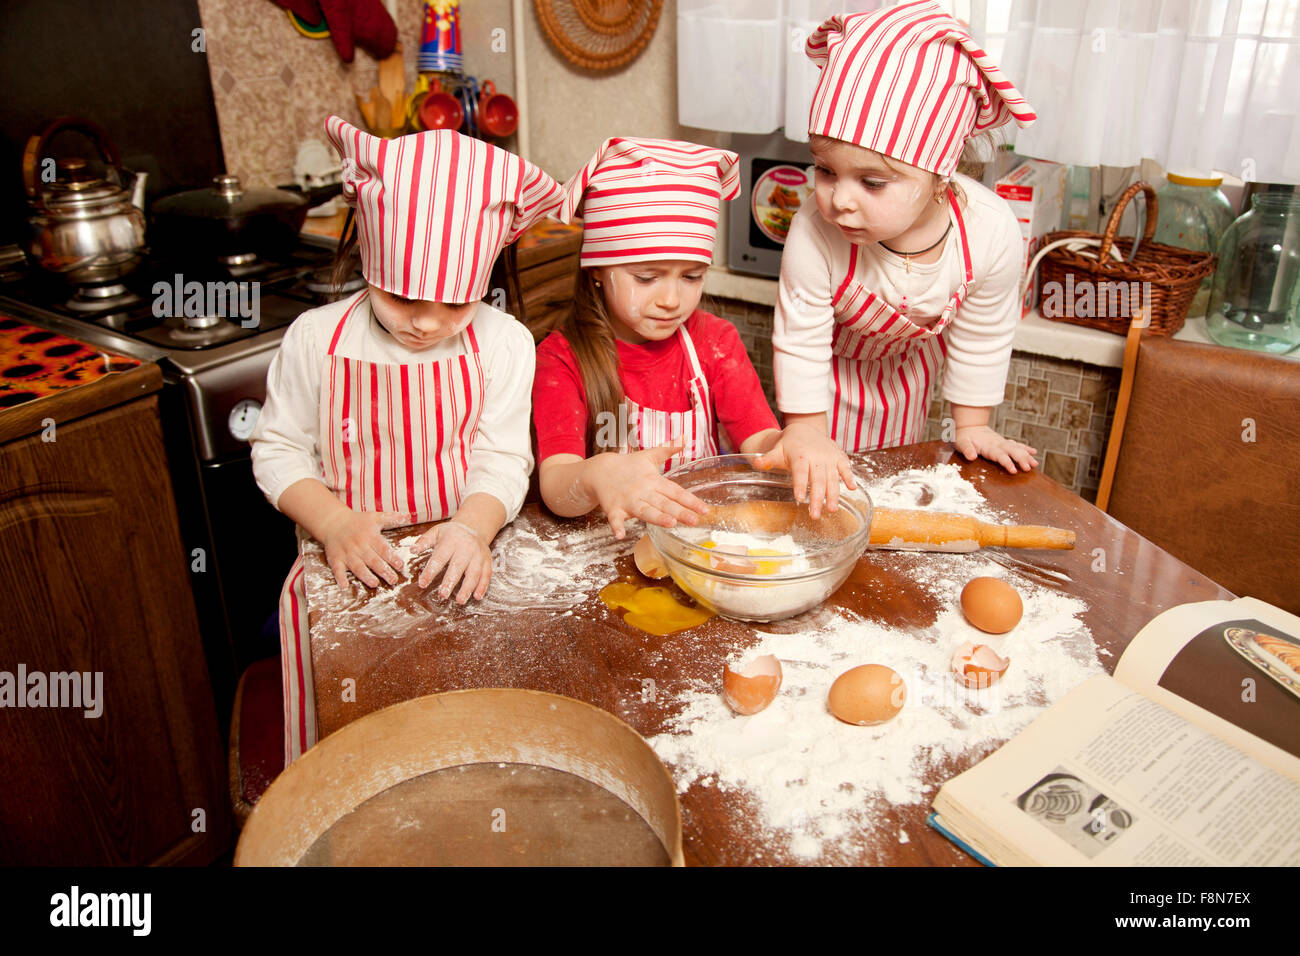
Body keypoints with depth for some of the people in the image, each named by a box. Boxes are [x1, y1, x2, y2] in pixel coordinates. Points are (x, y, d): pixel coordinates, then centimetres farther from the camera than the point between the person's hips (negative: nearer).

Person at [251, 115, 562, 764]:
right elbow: (277, 450, 4)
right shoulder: (317, 338, -1)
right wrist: (333, 522, -13)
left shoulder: (502, 343, -2)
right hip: (350, 563, 1)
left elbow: (503, 460, -4)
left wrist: (472, 527, -24)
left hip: (455, 562, 0)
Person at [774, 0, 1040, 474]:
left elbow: (982, 337, -16)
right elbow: (799, 344, -29)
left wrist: (971, 425, -4)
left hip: (912, 368, 3)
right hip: (833, 369, -2)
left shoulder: (992, 234, -34)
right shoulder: (813, 233, -41)